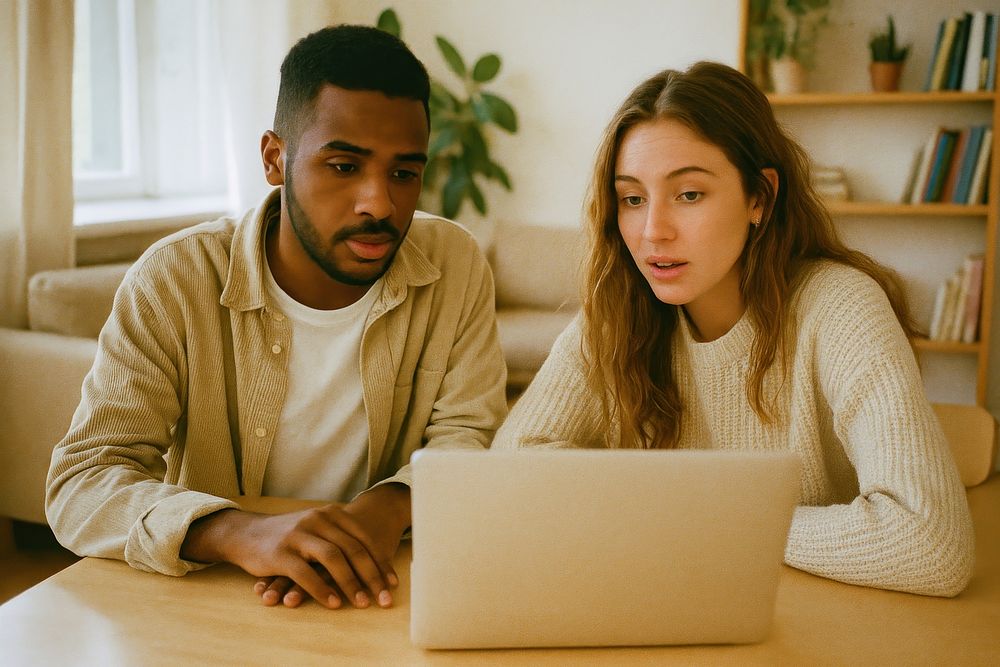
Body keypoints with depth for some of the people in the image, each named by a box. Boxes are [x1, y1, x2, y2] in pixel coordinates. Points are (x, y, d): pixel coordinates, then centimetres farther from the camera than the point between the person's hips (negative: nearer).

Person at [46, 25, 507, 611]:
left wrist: (391, 503, -26)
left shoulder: (456, 266, -5)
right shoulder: (174, 281, -12)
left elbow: (470, 437, -3)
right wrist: (239, 532, -36)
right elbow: (79, 485, -17)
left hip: (394, 592, 2)